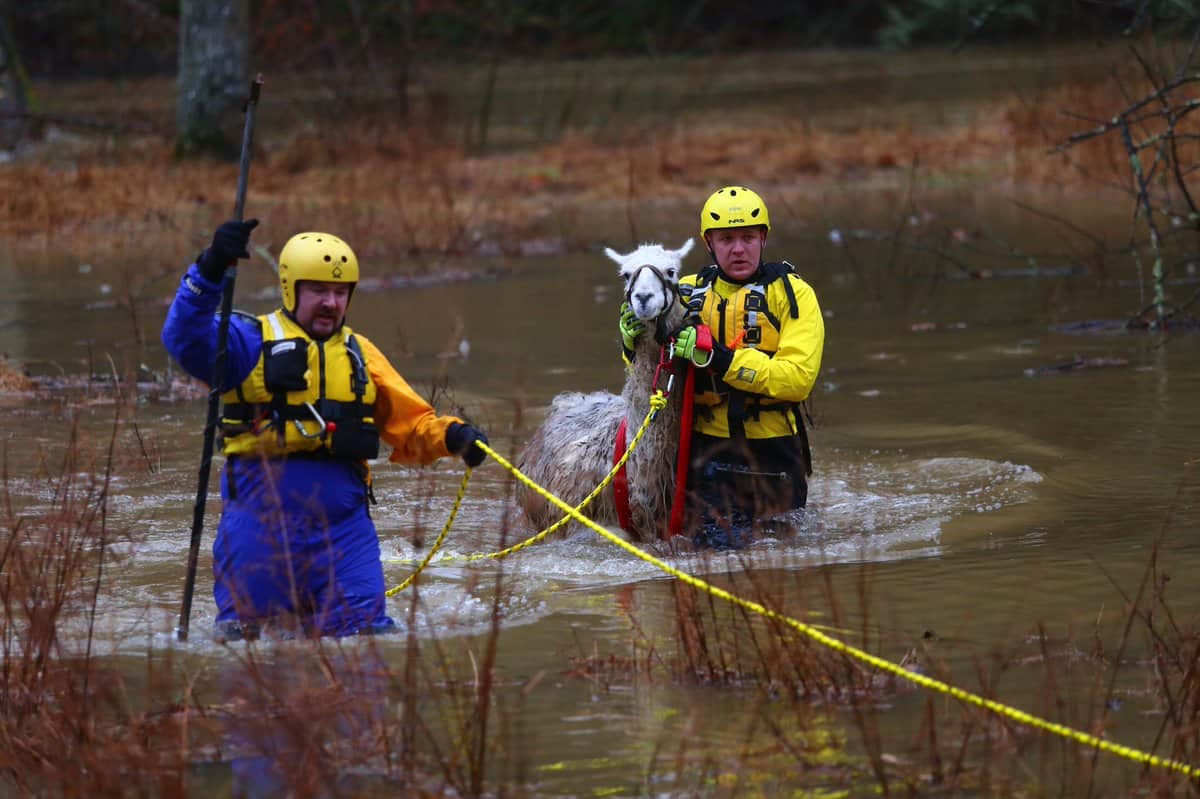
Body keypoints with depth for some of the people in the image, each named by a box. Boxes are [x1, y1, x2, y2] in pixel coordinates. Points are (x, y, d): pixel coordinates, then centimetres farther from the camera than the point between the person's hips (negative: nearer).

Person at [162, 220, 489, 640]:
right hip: (263, 522, -4)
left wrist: (452, 436, -7)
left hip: (343, 523, 4)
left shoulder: (359, 354, 17)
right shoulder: (251, 342, 1)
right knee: (241, 638, 1)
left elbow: (410, 424, 14)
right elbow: (186, 340, -17)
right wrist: (211, 270, -31)